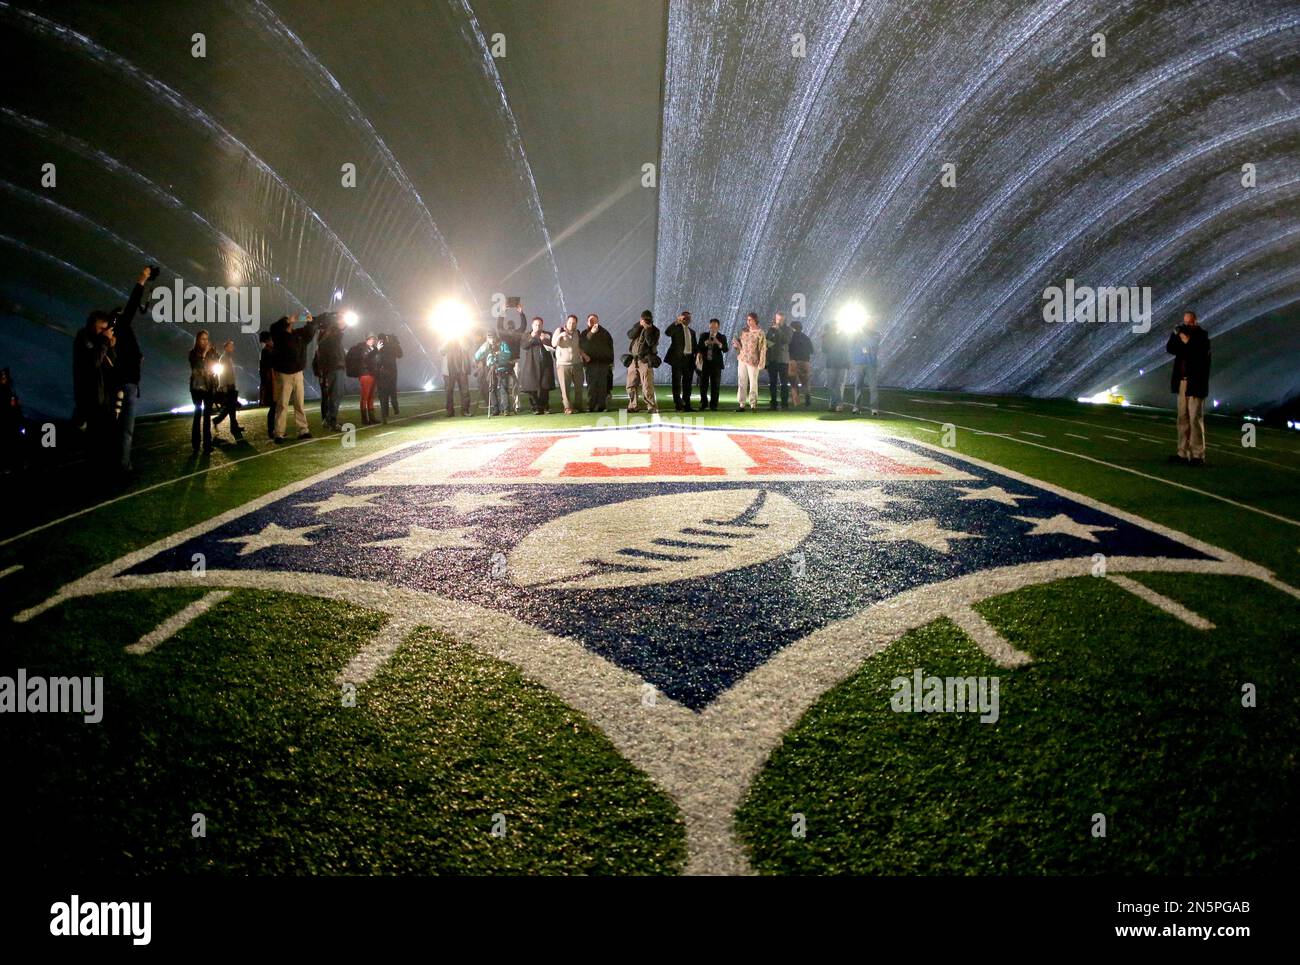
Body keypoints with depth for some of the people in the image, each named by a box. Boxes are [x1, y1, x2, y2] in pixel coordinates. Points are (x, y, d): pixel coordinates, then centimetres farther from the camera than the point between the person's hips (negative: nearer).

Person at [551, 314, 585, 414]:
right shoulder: (559, 331, -1)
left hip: (577, 363, 4)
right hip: (563, 364, -4)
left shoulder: (577, 333, 12)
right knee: (565, 387, -5)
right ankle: (567, 408, -1)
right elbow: (553, 344, -13)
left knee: (579, 386, 4)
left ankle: (578, 406, 14)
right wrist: (560, 336, -29)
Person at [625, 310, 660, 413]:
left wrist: (647, 330, -16)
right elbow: (630, 335, -4)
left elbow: (651, 343, -15)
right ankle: (633, 406, 18)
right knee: (631, 385, 8)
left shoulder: (654, 330, 0)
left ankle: (652, 407, -8)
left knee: (647, 387, -12)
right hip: (633, 360, 5)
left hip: (645, 361, -5)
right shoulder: (637, 327, 14)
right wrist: (639, 325, -11)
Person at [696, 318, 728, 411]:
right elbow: (698, 348, 1)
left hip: (716, 364, -1)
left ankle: (713, 405, 7)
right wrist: (705, 344, -17)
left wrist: (718, 343, -26)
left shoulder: (721, 337, 4)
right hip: (705, 363, 1)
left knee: (715, 385, 0)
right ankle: (703, 404, 17)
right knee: (703, 384, 2)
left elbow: (725, 349, -9)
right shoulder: (704, 336, 8)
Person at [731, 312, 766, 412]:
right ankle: (741, 404, 8)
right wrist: (736, 344, -6)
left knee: (753, 383, 0)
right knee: (741, 382, 4)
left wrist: (761, 363, -13)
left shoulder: (760, 332, -6)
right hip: (742, 359, 5)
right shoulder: (744, 331, 9)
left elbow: (763, 348, -7)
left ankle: (753, 405, 7)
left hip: (753, 361, -5)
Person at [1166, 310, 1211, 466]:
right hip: (1182, 382, 6)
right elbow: (1170, 349, 3)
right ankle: (1183, 454, 9)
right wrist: (1175, 335, -10)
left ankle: (1198, 455, -7)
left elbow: (1201, 354, -18)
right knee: (1183, 418, 6)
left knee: (1195, 419, -7)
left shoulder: (1202, 336, -6)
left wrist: (1187, 342, -18)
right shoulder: (1183, 334, 11)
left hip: (1196, 384, -6)